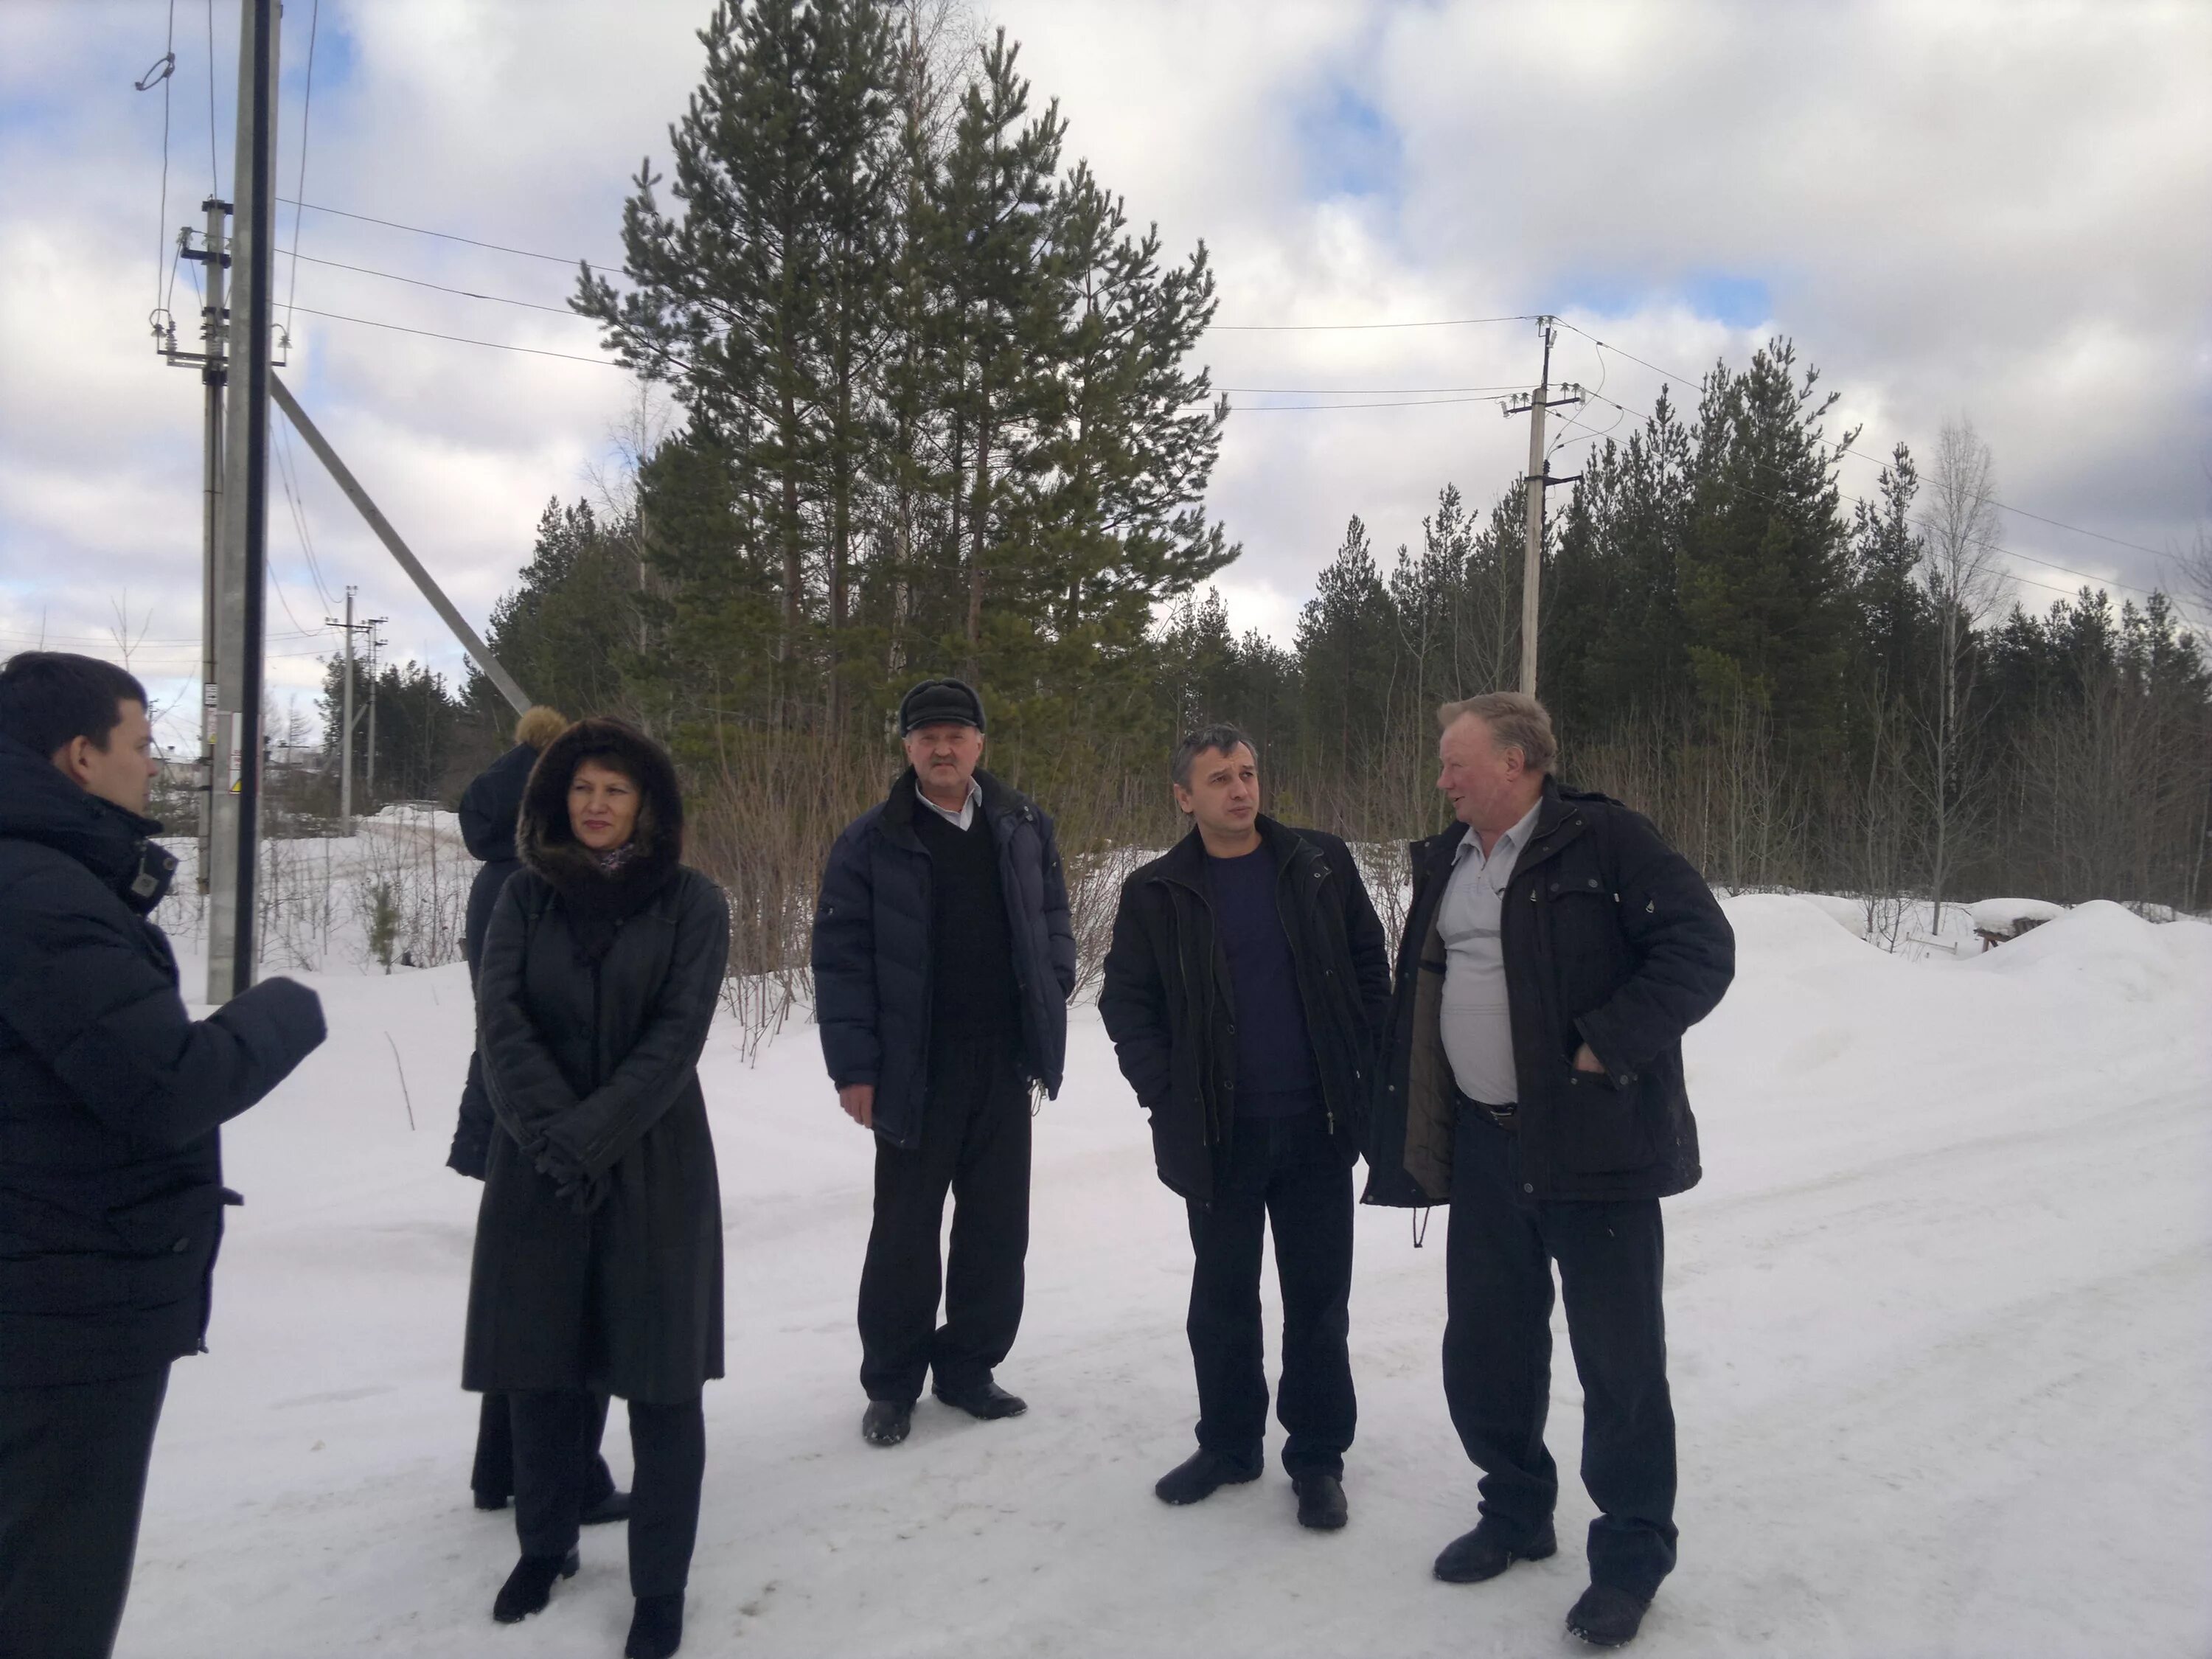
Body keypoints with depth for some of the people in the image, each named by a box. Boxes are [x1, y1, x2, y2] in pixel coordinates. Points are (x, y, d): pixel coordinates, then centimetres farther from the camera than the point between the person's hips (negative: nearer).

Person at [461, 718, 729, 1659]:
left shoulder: (691, 902, -3)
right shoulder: (525, 897, 4)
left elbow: (677, 1036, -10)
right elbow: (500, 1023, -6)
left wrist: (590, 1136, -18)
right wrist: (552, 1134, -19)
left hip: (653, 1166, -2)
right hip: (537, 1164, 3)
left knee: (660, 1374, 2)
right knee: (538, 1361, 11)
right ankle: (545, 1544, 33)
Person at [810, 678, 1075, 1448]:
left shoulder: (1023, 827, 5)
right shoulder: (873, 841, -5)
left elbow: (1053, 918, 15)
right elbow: (841, 957, -6)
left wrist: (1051, 990, 0)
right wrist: (853, 1065, -10)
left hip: (1005, 1062, 3)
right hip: (916, 1067, -3)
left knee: (997, 1225, 11)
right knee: (906, 1232, 8)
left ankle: (969, 1366, 29)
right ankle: (891, 1384, 24)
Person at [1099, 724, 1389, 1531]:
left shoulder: (1321, 862, 2)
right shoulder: (1156, 891, 0)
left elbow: (1370, 965, 6)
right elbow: (1126, 1001, 3)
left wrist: (1366, 1068, -1)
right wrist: (1164, 1092, -6)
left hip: (1317, 1124, 0)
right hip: (1217, 1131, 0)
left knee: (1318, 1296, 8)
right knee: (1221, 1297, 13)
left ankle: (1317, 1455, 23)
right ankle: (1228, 1442, 30)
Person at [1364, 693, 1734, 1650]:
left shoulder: (1601, 841, -11)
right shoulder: (1445, 862, 11)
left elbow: (1703, 949, -16)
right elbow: (1416, 998, 18)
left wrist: (1607, 1044, -20)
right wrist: (1411, 1136, 13)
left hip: (1593, 1140, -6)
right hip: (1482, 1146, 7)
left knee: (1619, 1357, 4)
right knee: (1483, 1348, 15)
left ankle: (1631, 1554, 22)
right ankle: (1517, 1514, 35)